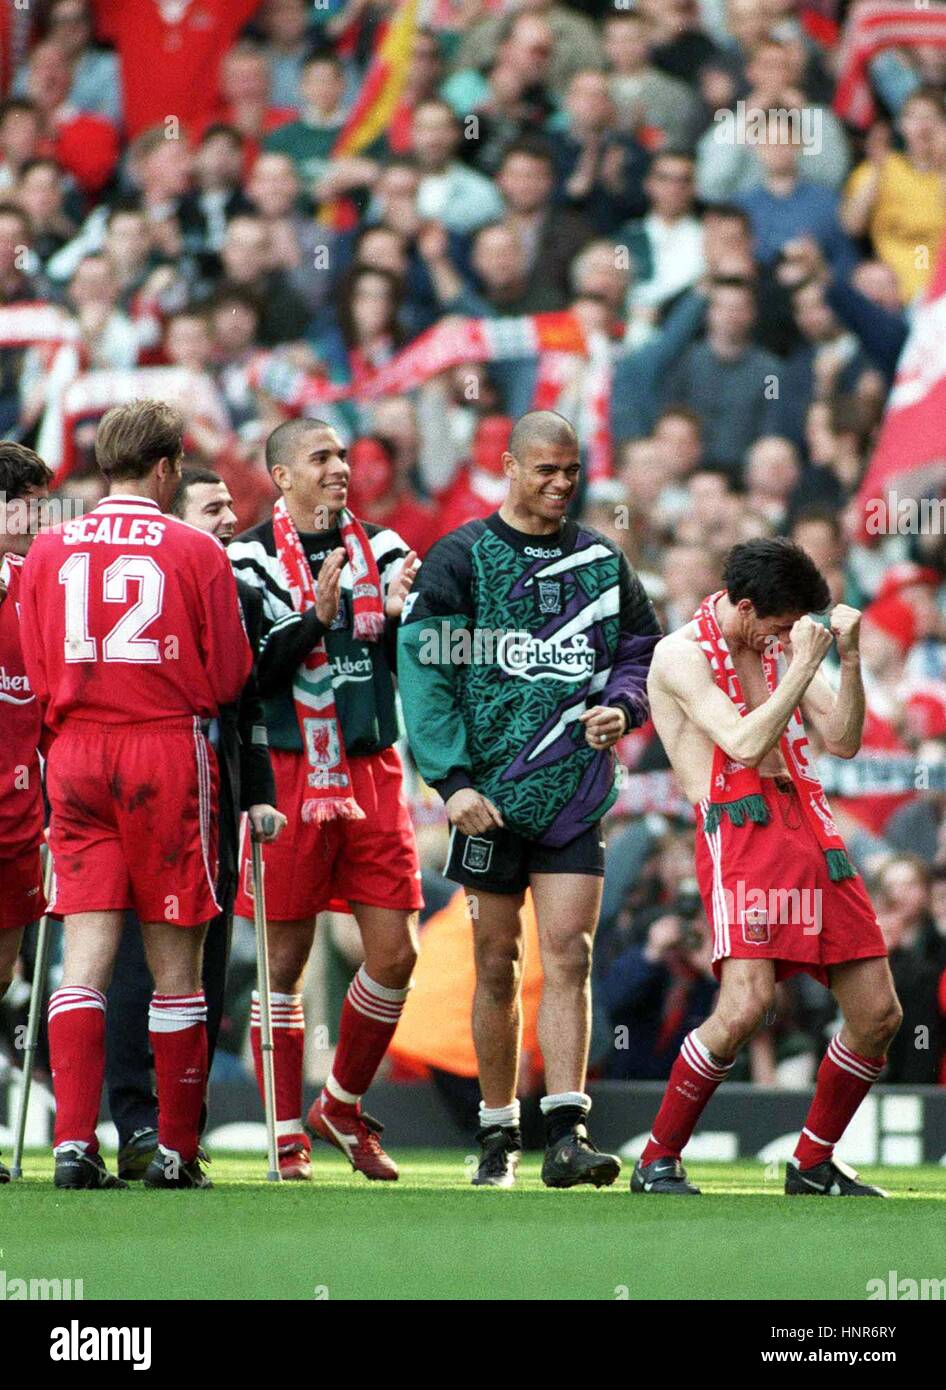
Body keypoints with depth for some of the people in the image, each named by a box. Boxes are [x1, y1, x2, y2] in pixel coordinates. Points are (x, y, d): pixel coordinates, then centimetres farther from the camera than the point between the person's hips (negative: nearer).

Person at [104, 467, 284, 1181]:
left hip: (217, 801, 6)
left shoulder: (243, 599, 15)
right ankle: (138, 1127, -10)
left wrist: (260, 794, 10)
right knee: (140, 965, -10)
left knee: (203, 975, 5)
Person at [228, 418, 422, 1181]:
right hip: (290, 769, -4)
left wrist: (400, 614, -15)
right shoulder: (253, 559, -3)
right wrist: (316, 616, -22)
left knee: (395, 953, 1)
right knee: (286, 959, -1)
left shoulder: (380, 547, 9)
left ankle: (342, 1106, 20)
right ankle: (289, 1139, 7)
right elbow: (250, 673, -11)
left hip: (372, 773, 4)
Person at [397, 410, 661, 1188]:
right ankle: (498, 1135, 15)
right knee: (498, 962, 5)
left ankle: (567, 1134, -12)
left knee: (569, 953, -9)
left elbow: (642, 650, 19)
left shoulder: (601, 561, 10)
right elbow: (424, 670, -5)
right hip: (490, 795, -2)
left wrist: (622, 706, -4)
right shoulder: (461, 559, 0)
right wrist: (452, 780, -13)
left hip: (576, 794, 2)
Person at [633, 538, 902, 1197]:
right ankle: (657, 1163, -10)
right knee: (746, 1004, -24)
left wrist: (850, 658, 0)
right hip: (739, 830, -7)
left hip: (810, 825, 7)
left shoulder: (781, 647, 17)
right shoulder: (682, 656, -4)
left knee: (878, 1012, 3)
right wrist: (803, 664, -14)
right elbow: (744, 743, -16)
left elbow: (843, 741, 13)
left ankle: (814, 1165, 19)